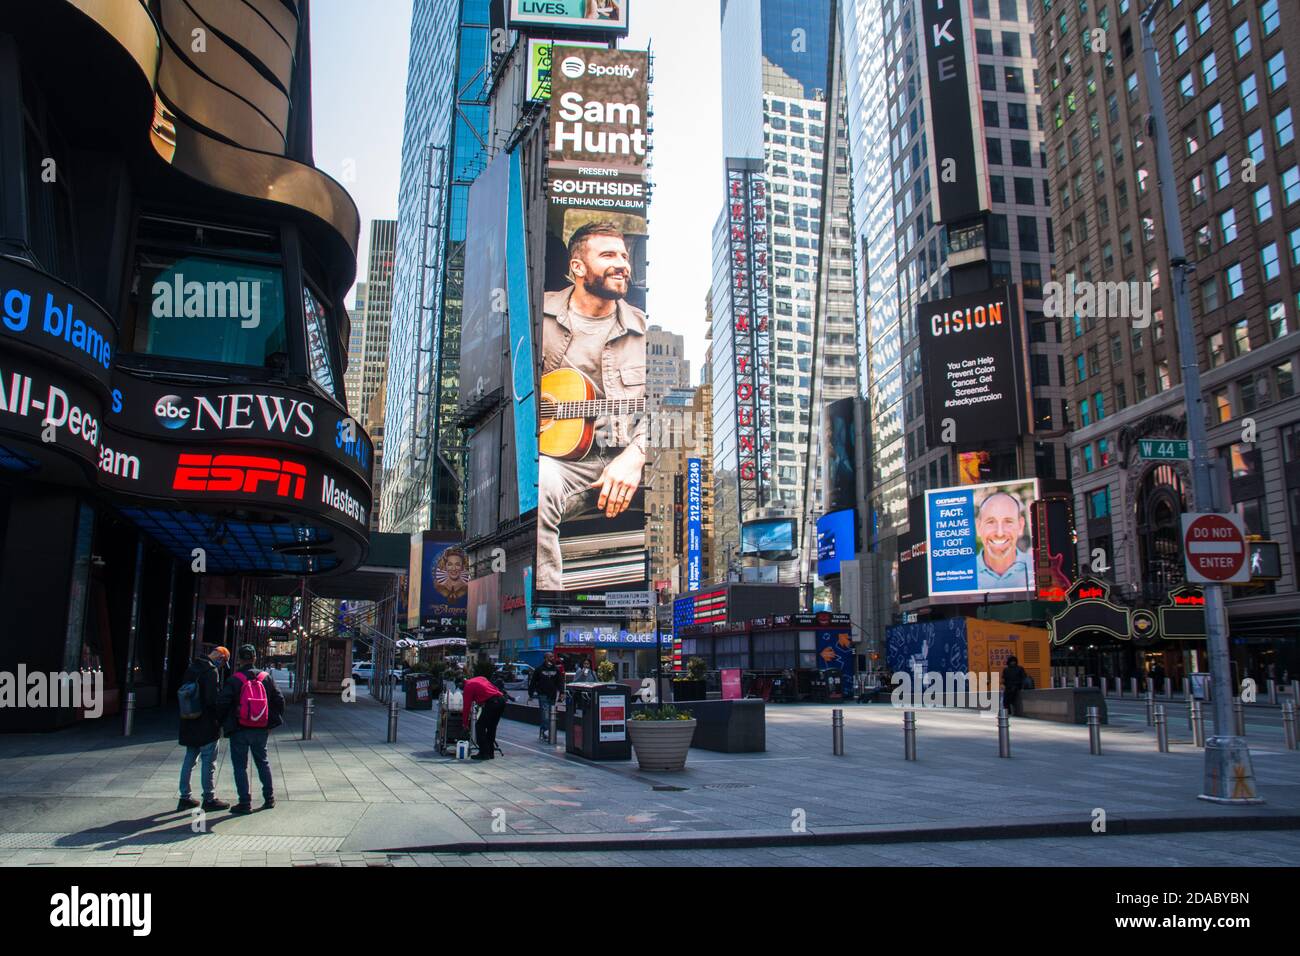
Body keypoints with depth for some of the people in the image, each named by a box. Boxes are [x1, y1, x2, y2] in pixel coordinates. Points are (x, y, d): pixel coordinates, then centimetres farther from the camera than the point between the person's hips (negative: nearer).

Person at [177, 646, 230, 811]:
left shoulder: (191, 668, 10)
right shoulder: (211, 670, -18)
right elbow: (214, 698, -22)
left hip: (189, 724, 8)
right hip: (207, 725, -8)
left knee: (189, 760, 15)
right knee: (209, 762, 1)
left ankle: (185, 797, 21)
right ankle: (209, 799, 8)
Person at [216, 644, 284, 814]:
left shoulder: (233, 680, -10)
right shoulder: (265, 677, 1)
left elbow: (222, 703, -13)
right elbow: (279, 699, 3)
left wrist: (224, 723, 3)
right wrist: (272, 723, 12)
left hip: (239, 730, -3)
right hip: (261, 730, 4)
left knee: (240, 765, 5)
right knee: (263, 762, 18)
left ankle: (245, 802, 4)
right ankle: (269, 798, 20)